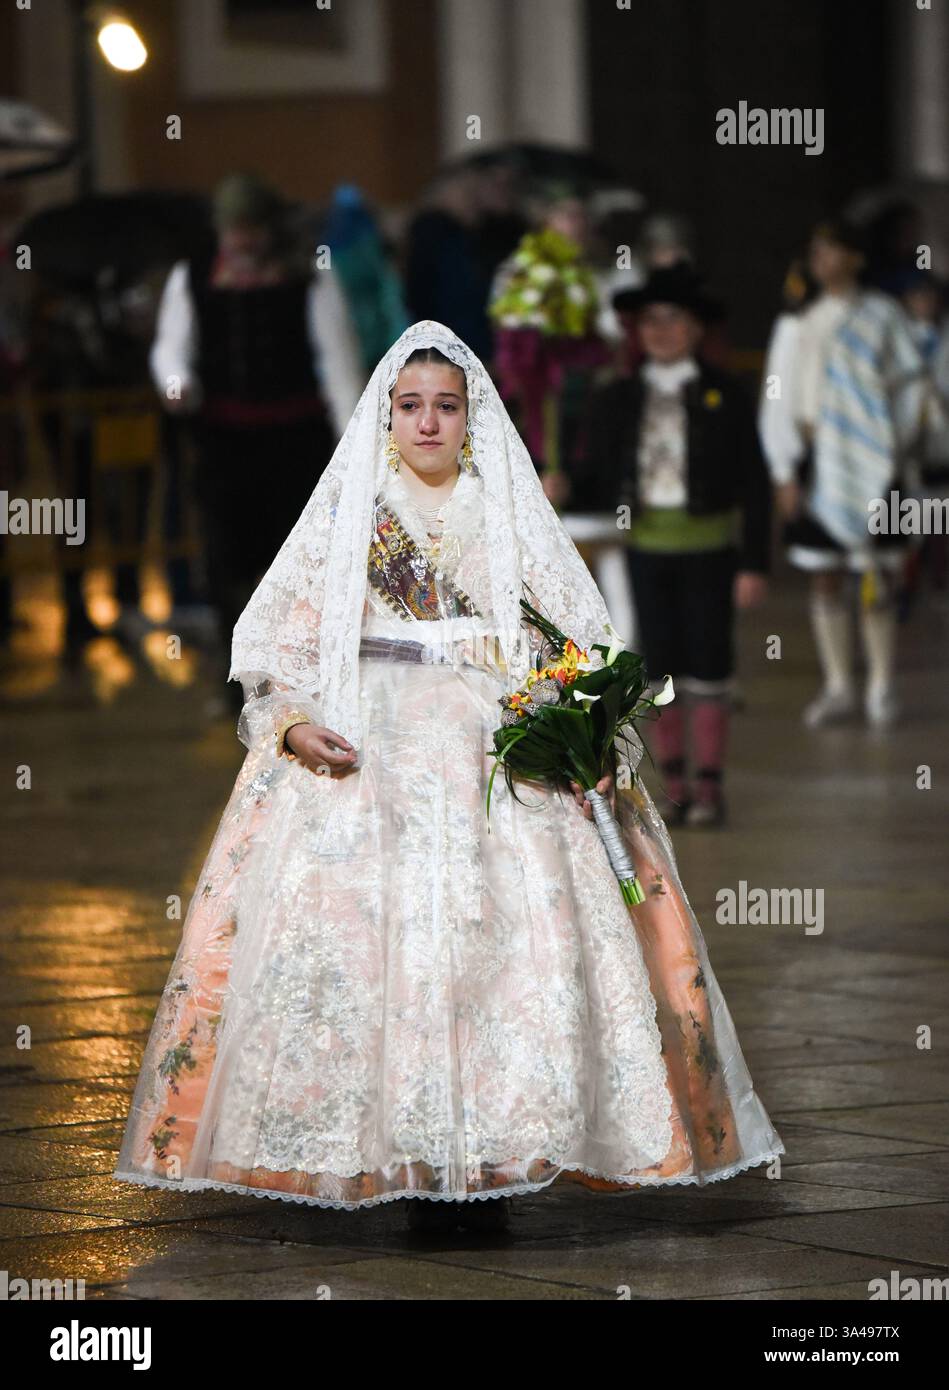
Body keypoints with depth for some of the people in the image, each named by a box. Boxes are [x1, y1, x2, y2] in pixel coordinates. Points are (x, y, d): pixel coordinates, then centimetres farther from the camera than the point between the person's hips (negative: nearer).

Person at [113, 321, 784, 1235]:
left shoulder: (512, 516, 16)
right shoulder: (345, 513, 14)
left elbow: (583, 640, 11)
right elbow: (275, 638, 9)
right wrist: (293, 723, -9)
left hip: (497, 751, 1)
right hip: (362, 753, 0)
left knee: (508, 933, -15)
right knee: (366, 939, -15)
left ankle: (492, 1154, -16)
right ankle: (395, 1154, -15)